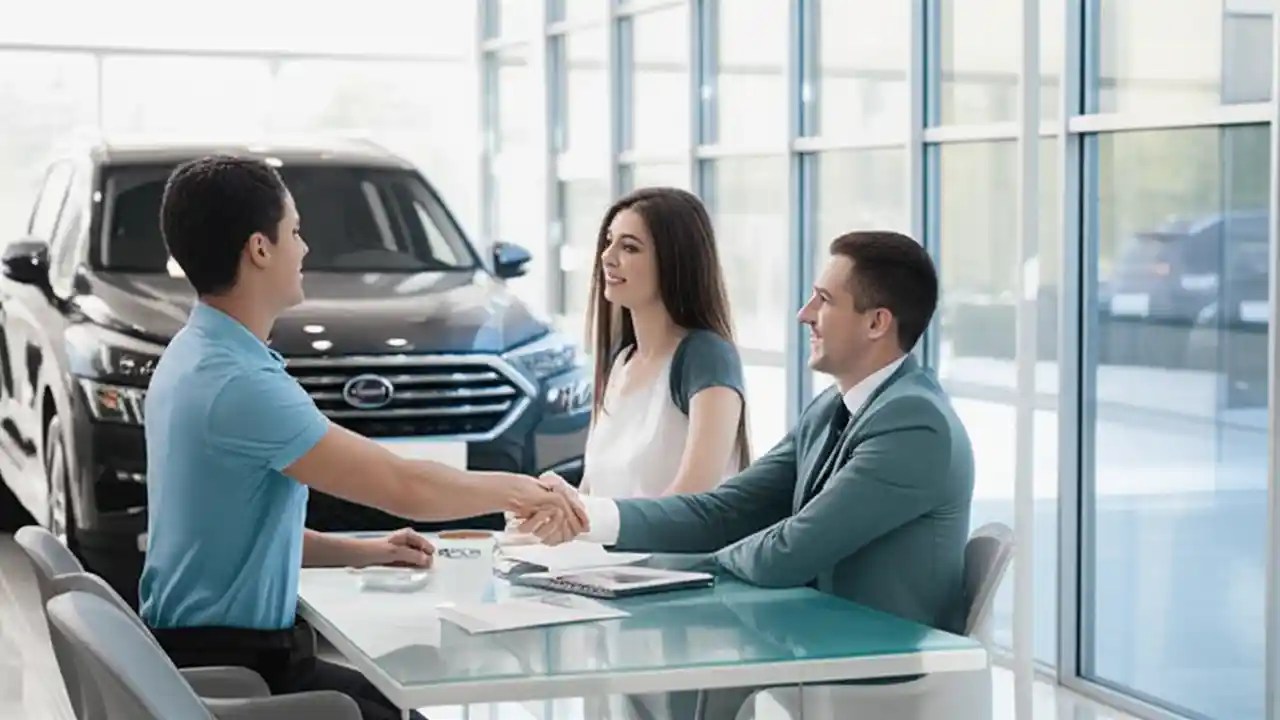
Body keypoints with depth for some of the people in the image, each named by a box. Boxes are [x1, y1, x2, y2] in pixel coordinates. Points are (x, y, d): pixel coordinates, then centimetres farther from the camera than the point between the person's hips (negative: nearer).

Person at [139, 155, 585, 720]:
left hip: (205, 651, 10)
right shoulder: (237, 382, -23)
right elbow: (403, 487, -19)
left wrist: (360, 551, 12)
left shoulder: (197, 357, 8)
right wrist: (515, 489, -3)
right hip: (226, 667, -10)